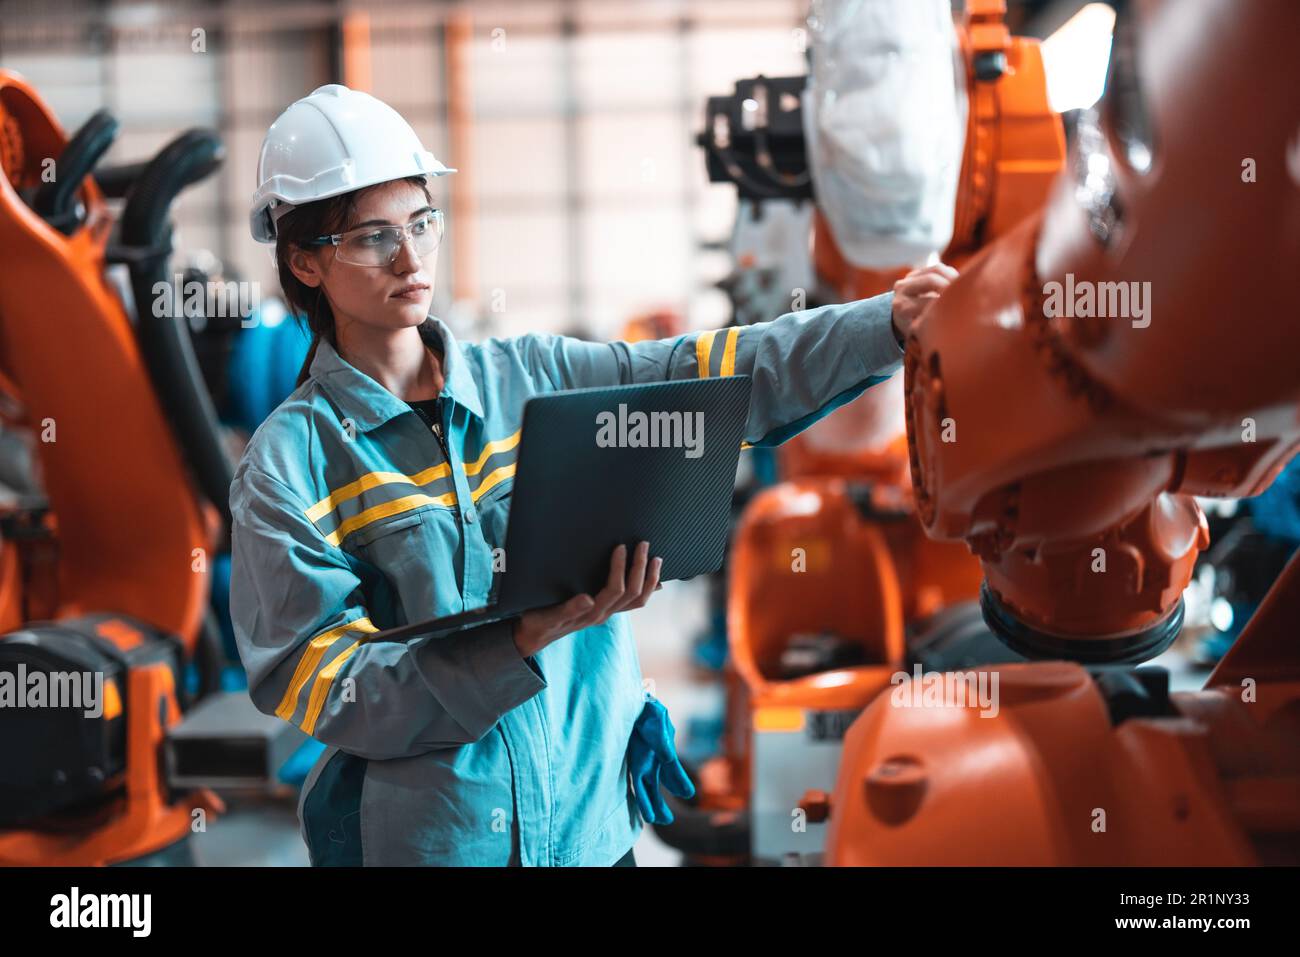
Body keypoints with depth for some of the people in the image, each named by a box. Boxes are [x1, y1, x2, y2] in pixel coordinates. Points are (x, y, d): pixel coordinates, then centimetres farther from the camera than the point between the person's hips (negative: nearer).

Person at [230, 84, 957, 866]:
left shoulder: (534, 379, 3)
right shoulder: (290, 463, -8)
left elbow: (717, 377, -2)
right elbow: (321, 683, -15)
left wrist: (889, 323, -14)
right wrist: (526, 642, -26)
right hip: (427, 835, -4)